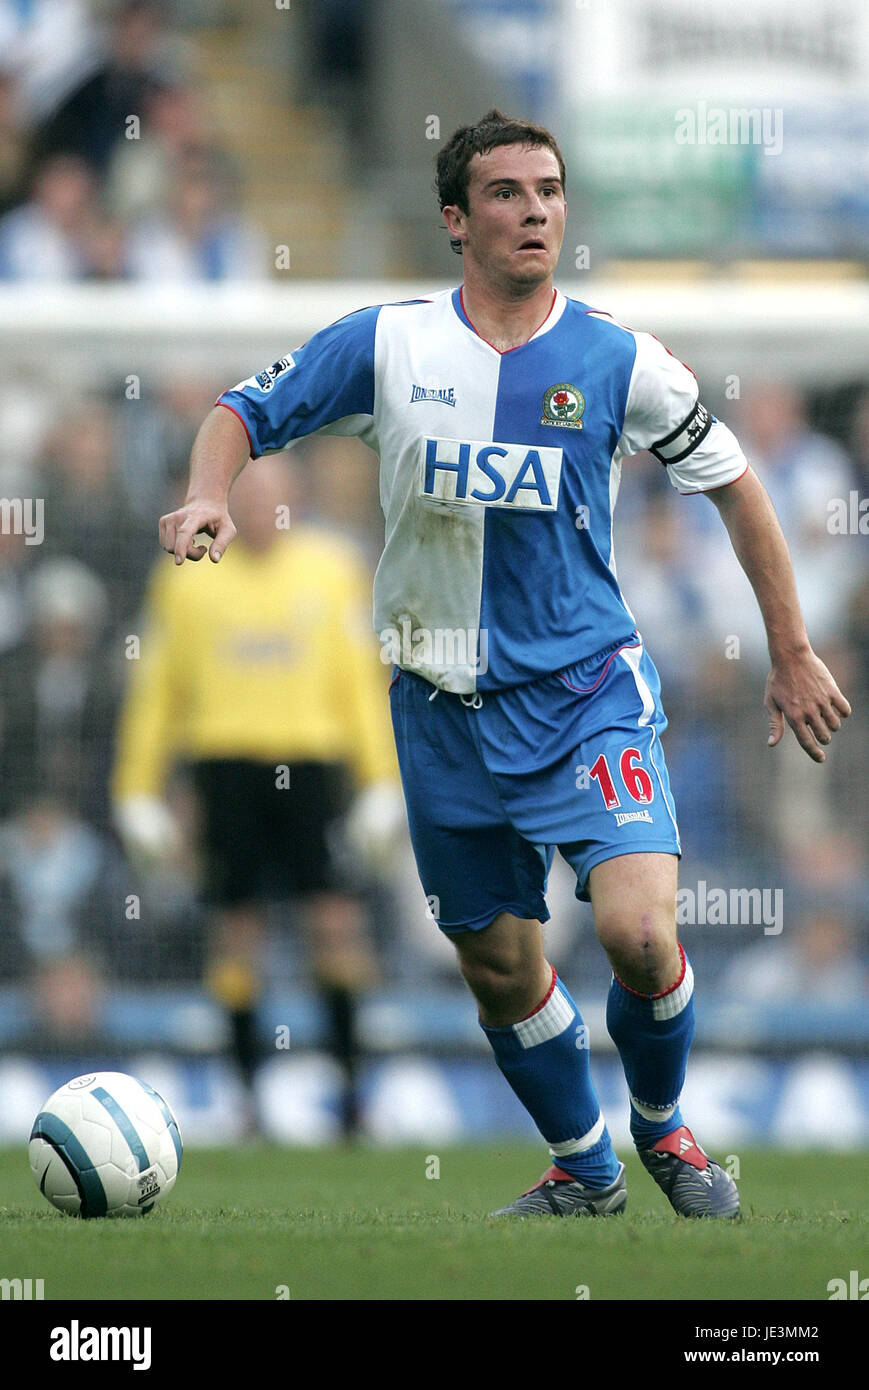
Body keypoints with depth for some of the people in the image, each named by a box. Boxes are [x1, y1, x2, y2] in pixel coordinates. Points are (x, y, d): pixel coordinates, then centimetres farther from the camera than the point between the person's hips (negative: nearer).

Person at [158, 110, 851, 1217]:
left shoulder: (618, 362, -5)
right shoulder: (386, 345, -3)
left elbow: (734, 487, 6)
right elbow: (247, 413, 7)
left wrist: (793, 654, 8)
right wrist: (209, 496, -15)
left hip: (586, 690, -2)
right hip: (444, 706, 2)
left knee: (638, 933, -20)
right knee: (500, 970, 9)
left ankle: (661, 1124, 9)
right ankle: (583, 1169, 32)